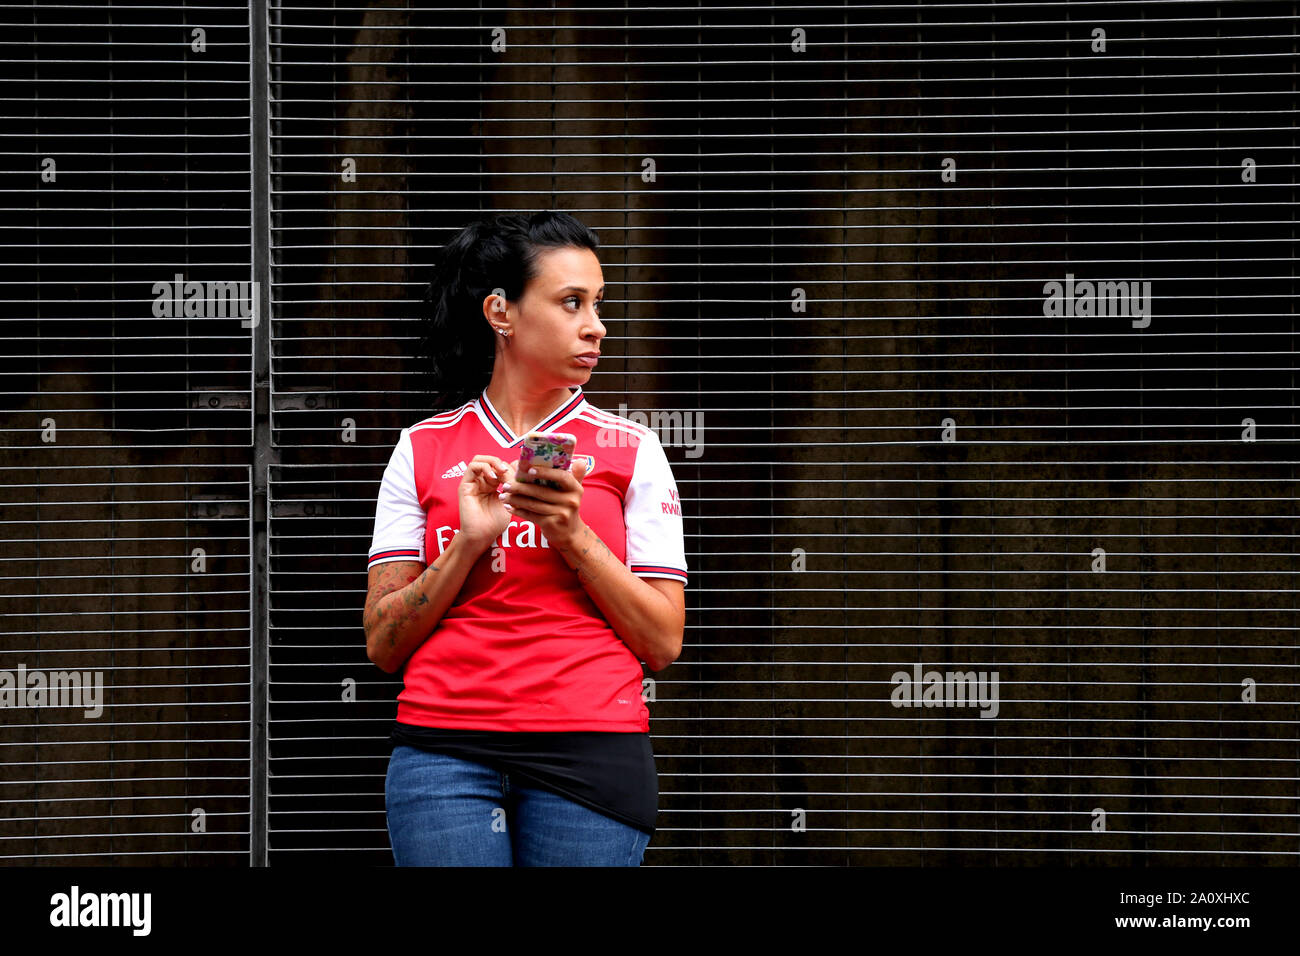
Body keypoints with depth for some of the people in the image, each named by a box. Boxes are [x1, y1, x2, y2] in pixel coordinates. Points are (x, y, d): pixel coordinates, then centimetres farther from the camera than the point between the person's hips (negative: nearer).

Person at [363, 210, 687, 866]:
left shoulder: (630, 450, 7)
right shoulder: (424, 449, 9)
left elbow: (663, 644, 2)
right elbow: (383, 646, 5)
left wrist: (573, 536, -10)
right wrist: (468, 544, -9)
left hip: (590, 755, 0)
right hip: (445, 748, 0)